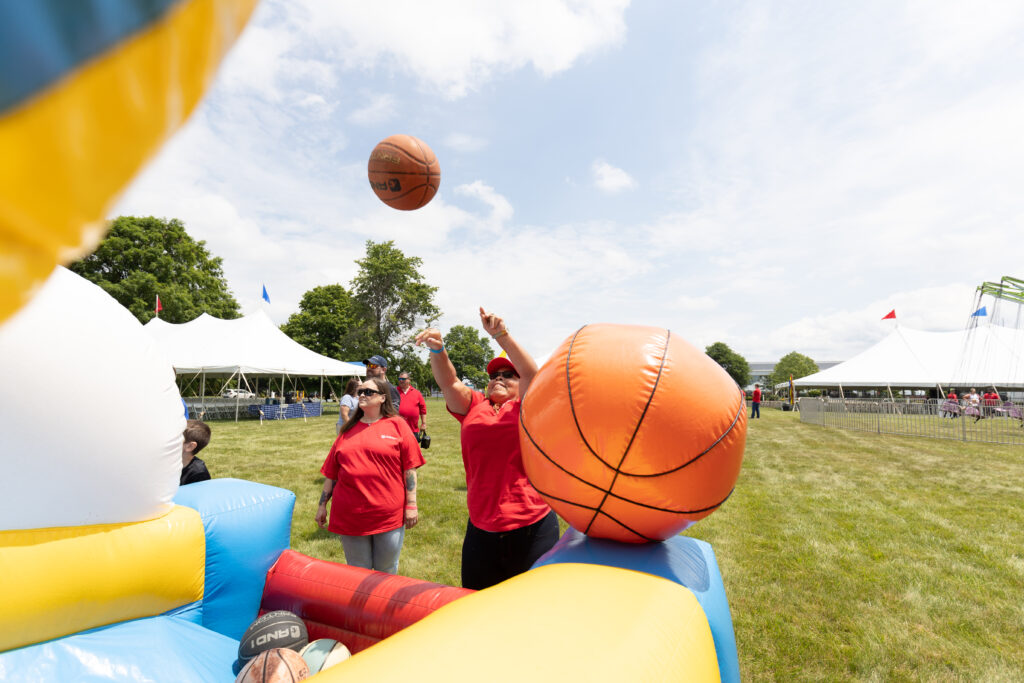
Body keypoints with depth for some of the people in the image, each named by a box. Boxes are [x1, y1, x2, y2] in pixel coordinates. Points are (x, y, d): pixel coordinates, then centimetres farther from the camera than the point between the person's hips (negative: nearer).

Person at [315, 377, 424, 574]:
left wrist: (411, 505, -7)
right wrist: (322, 505, 11)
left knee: (387, 572, 14)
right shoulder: (348, 430, 9)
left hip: (389, 514, -2)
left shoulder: (397, 425, -1)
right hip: (350, 515, 3)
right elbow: (331, 473, 13)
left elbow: (409, 469, -4)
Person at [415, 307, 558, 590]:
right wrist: (437, 350, -24)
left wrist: (502, 336, -27)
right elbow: (449, 382, -7)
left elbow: (532, 373, -16)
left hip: (531, 527, -3)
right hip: (481, 529, 3)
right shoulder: (473, 407, 7)